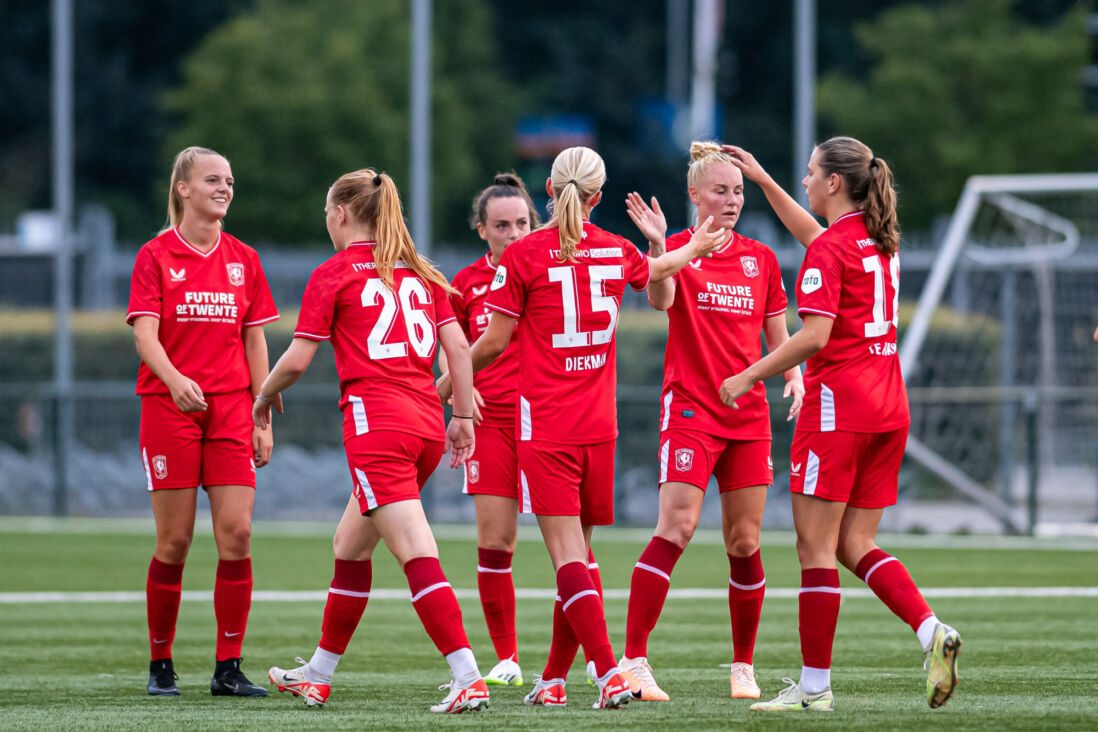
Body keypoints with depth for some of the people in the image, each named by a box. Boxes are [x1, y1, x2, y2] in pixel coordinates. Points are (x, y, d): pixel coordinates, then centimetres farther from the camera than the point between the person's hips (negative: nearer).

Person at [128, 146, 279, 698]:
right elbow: (145, 335, -10)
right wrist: (175, 380, -29)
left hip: (231, 409, 3)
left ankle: (228, 668, -2)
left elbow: (254, 343, 12)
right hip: (168, 407, -3)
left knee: (237, 533, -7)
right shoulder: (155, 257, 0)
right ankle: (160, 665, 10)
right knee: (174, 541, -3)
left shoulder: (243, 259, 11)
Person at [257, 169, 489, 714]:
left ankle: (469, 679, -24)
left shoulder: (333, 275, 0)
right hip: (426, 423, 7)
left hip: (376, 422, -7)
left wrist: (264, 397, 18)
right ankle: (318, 676, 30)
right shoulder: (418, 272, 16)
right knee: (350, 545, 21)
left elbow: (297, 360, -1)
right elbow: (458, 346, 10)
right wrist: (463, 417, 13)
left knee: (417, 555, -13)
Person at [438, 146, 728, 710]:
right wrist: (693, 249, 46)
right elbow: (654, 270, 27)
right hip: (599, 425, 5)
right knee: (576, 556, 12)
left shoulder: (523, 256, -7)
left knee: (568, 557, -9)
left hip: (545, 426, -5)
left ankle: (610, 674, -22)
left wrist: (448, 383, 14)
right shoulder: (615, 251, 5)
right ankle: (553, 680, 18)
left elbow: (495, 341, -1)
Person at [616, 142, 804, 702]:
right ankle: (633, 661, -17)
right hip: (690, 408, -4)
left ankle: (743, 666, 17)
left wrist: (794, 376, -3)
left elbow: (778, 338, 16)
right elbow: (659, 299, -23)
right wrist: (657, 247, -40)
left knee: (745, 542, 4)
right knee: (676, 528, -17)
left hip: (748, 414, 4)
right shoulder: (678, 249, -2)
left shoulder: (761, 258, 11)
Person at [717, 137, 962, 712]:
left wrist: (749, 376, -10)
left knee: (816, 545, -2)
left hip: (837, 405, -8)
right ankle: (931, 631, -10)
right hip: (888, 406, 8)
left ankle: (814, 686, -1)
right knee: (856, 546, 11)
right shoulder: (879, 240, 13)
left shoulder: (829, 252, -12)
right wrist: (763, 180, 36)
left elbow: (814, 336, -19)